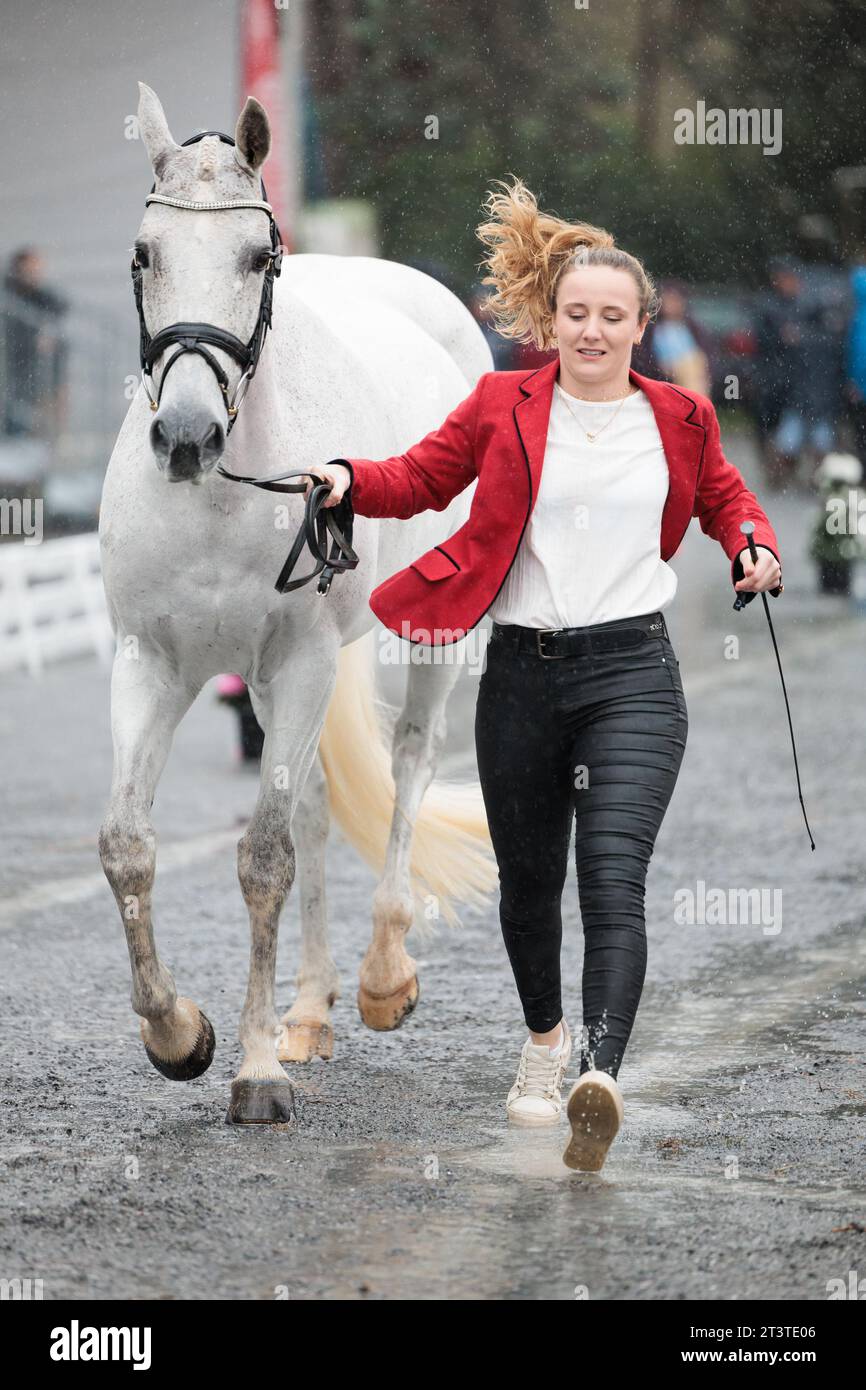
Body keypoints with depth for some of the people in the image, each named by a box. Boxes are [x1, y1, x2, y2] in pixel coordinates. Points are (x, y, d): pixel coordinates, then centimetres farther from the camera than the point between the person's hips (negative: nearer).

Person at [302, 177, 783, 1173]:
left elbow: (723, 495, 23)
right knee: (527, 880, 14)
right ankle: (543, 1038, 40)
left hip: (632, 673, -2)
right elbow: (421, 476, 9)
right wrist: (349, 481, -10)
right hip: (523, 671, 2)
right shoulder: (502, 406, 4)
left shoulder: (679, 417, 7)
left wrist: (753, 546, 3)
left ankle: (601, 1074, -32)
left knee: (613, 876, -18)